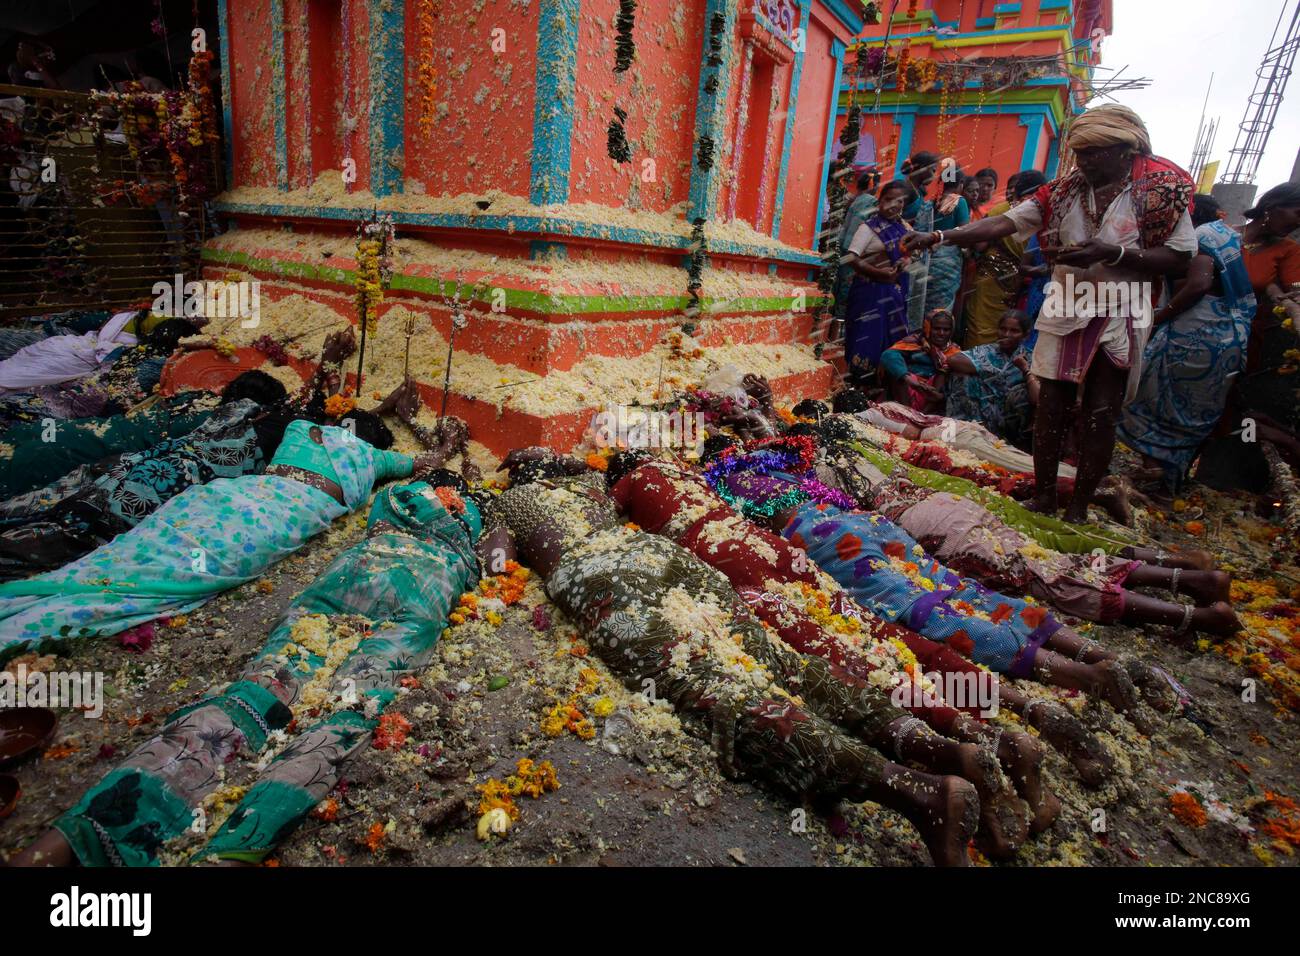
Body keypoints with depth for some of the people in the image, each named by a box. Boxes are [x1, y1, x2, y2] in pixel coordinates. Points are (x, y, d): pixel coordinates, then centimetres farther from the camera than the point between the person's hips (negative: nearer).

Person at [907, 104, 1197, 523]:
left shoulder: (1161, 190, -5)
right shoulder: (1064, 191, 2)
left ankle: (1079, 508, 11)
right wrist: (941, 236, -21)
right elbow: (1003, 224, -8)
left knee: (1101, 414, 0)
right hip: (1064, 311, 3)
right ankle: (1043, 497, 14)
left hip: (1119, 316, -2)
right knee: (1052, 404, 3)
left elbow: (1180, 257, -8)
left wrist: (1113, 254, -22)